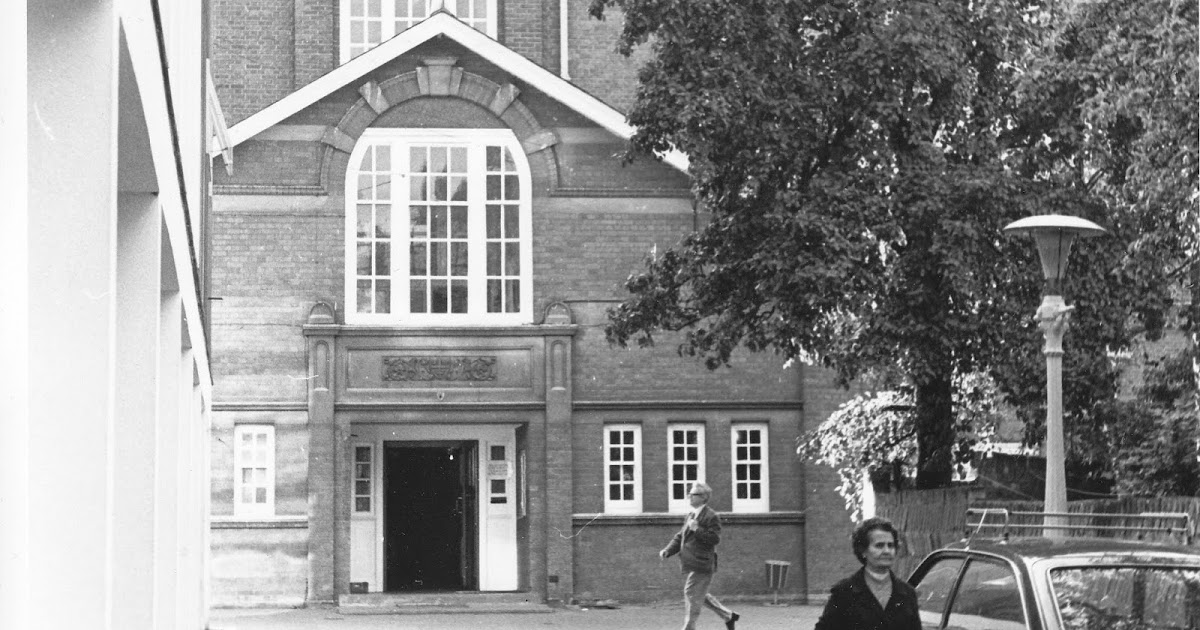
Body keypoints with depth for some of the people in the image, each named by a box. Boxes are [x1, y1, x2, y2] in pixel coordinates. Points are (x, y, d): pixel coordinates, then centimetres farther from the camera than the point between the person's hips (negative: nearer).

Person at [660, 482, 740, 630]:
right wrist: (667, 550, 6)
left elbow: (715, 538, -19)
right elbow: (680, 537, 19)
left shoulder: (711, 516, -11)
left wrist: (697, 529, -25)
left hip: (701, 564, -9)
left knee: (692, 596, -8)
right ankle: (728, 616, 30)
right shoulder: (691, 515, 16)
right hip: (689, 564, 9)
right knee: (700, 595, 17)